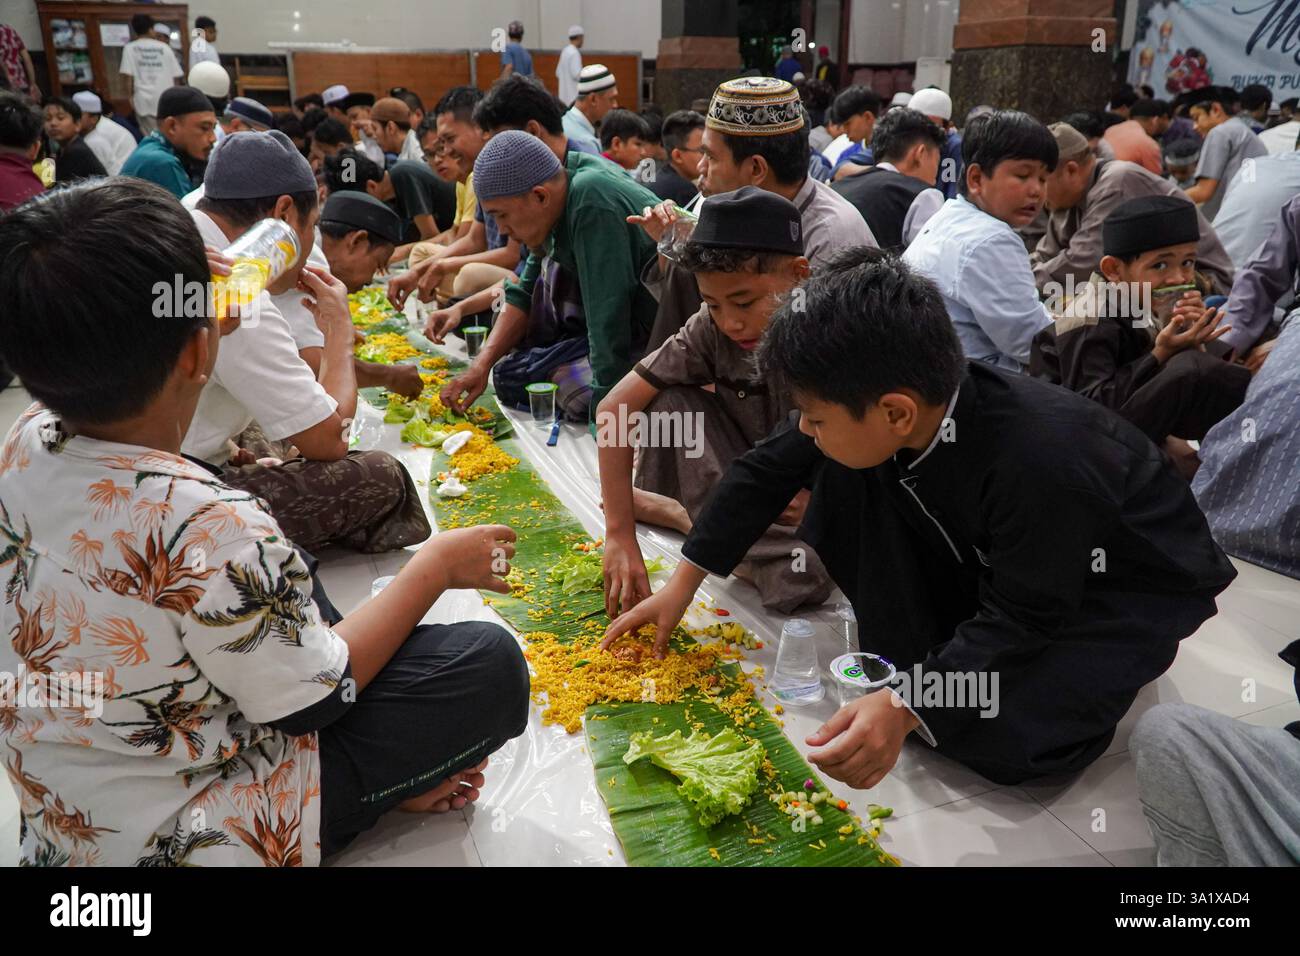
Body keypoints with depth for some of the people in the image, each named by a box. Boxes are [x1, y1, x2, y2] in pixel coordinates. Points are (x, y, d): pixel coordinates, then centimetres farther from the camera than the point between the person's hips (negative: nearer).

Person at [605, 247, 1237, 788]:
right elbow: (769, 468, -8)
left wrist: (904, 707, -38)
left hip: (1127, 589, -6)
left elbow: (1024, 618, -28)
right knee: (845, 471, -14)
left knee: (1003, 736, -30)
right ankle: (912, 660, -5)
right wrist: (682, 585, -4)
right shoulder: (888, 406, -20)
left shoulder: (1041, 465, -40)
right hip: (995, 563, 6)